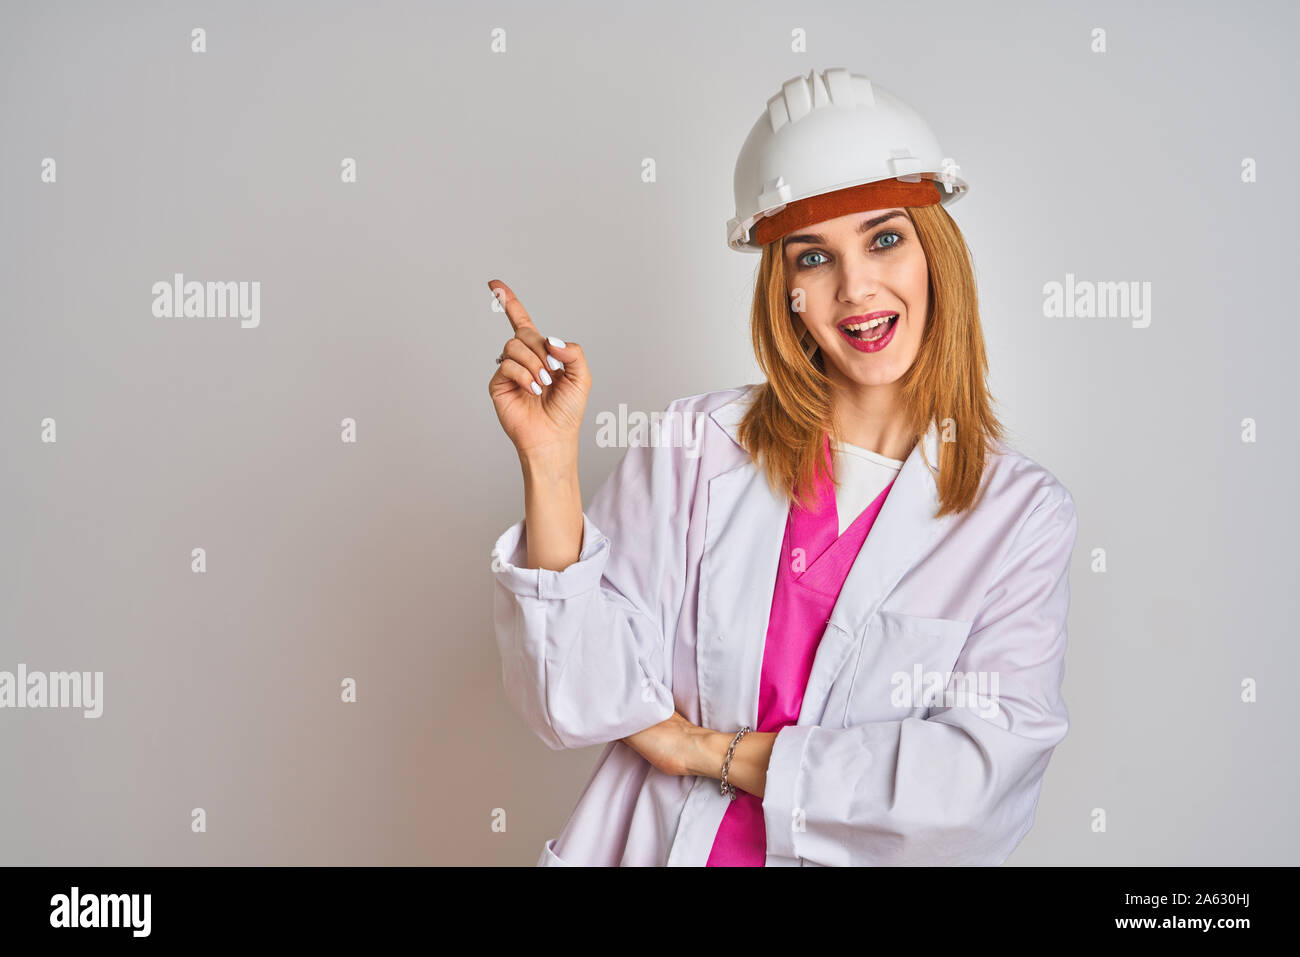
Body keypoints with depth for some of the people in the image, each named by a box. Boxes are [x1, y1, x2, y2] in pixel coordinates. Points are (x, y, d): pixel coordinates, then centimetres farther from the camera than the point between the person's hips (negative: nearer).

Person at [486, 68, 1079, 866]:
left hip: (858, 854, -1)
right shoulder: (696, 449, 0)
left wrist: (717, 750, -8)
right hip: (660, 843, 1)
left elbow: (977, 777, -10)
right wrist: (552, 462, -14)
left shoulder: (1025, 514, 0)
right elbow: (585, 706, -5)